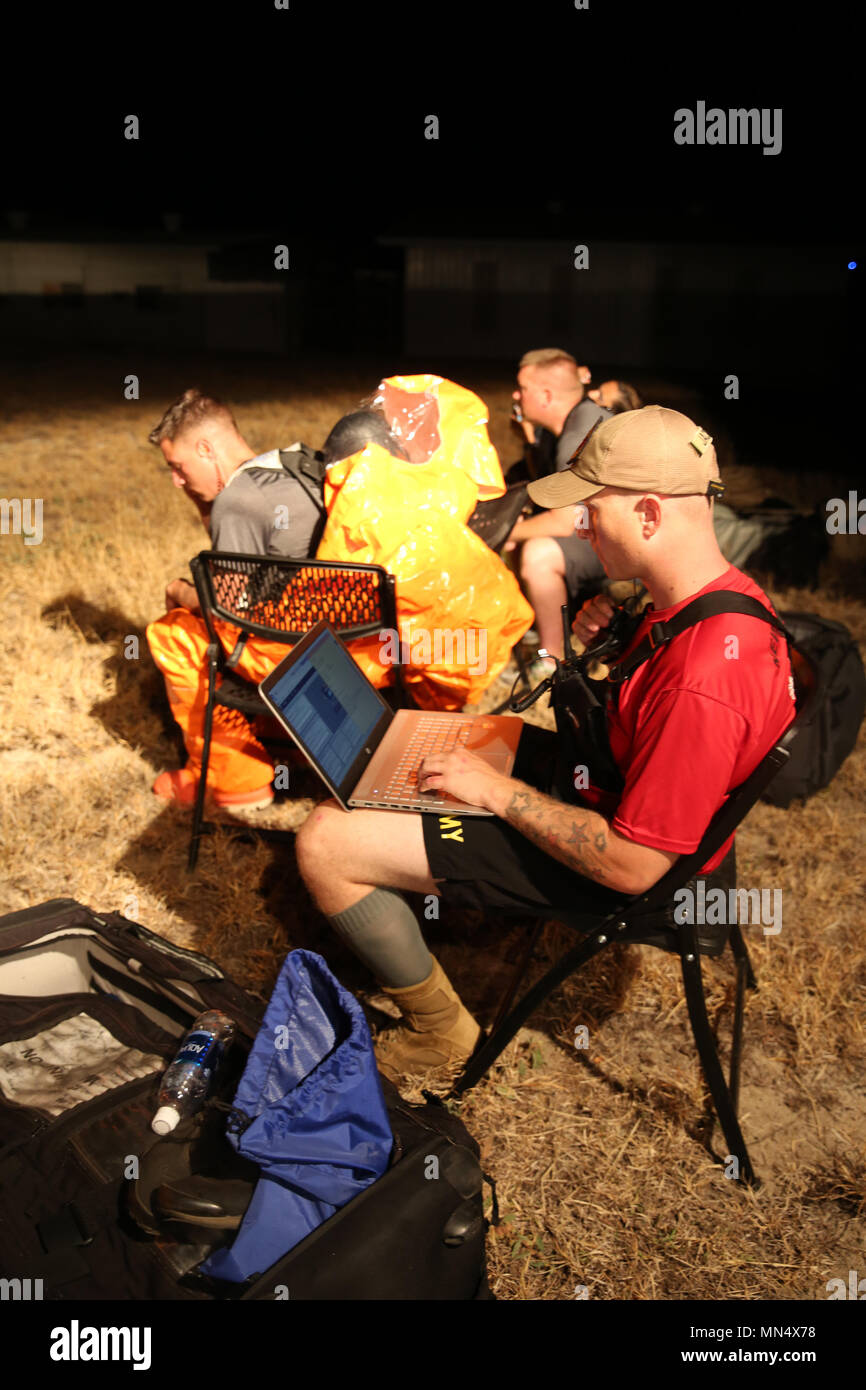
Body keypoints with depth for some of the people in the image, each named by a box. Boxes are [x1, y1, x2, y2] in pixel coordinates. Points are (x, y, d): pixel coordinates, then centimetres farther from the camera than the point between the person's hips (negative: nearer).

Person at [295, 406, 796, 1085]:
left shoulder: (704, 683, -36)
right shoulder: (721, 587, -6)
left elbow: (632, 866, -31)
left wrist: (496, 789, -22)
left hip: (596, 864, -9)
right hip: (593, 774, 10)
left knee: (324, 845, -14)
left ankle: (440, 1028, 8)